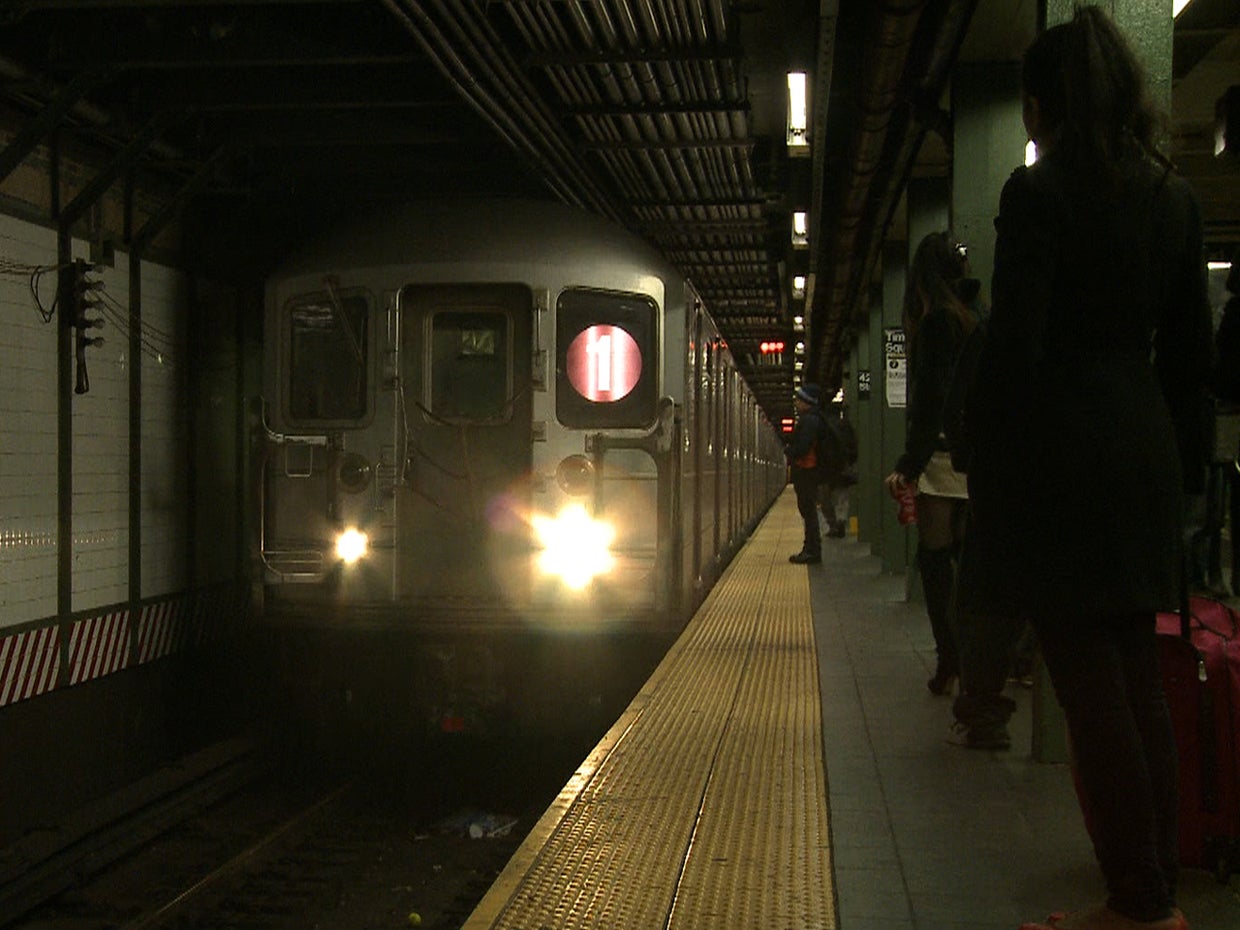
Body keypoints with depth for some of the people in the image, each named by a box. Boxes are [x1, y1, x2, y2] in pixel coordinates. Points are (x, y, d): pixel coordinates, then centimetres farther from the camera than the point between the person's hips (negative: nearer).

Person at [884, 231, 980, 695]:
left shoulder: (935, 320, -9)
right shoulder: (974, 317, 13)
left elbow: (930, 397, -15)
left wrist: (910, 464, -15)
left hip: (943, 455, -7)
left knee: (935, 557, -2)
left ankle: (948, 657, -3)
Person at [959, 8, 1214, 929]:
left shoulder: (1040, 191, -9)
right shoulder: (1175, 197, 10)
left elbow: (1015, 342, -14)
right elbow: (1190, 350, 12)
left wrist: (986, 473, -8)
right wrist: (1185, 467, 17)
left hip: (1058, 450, -7)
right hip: (1144, 452, 7)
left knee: (1091, 688, -1)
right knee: (1138, 677, 13)